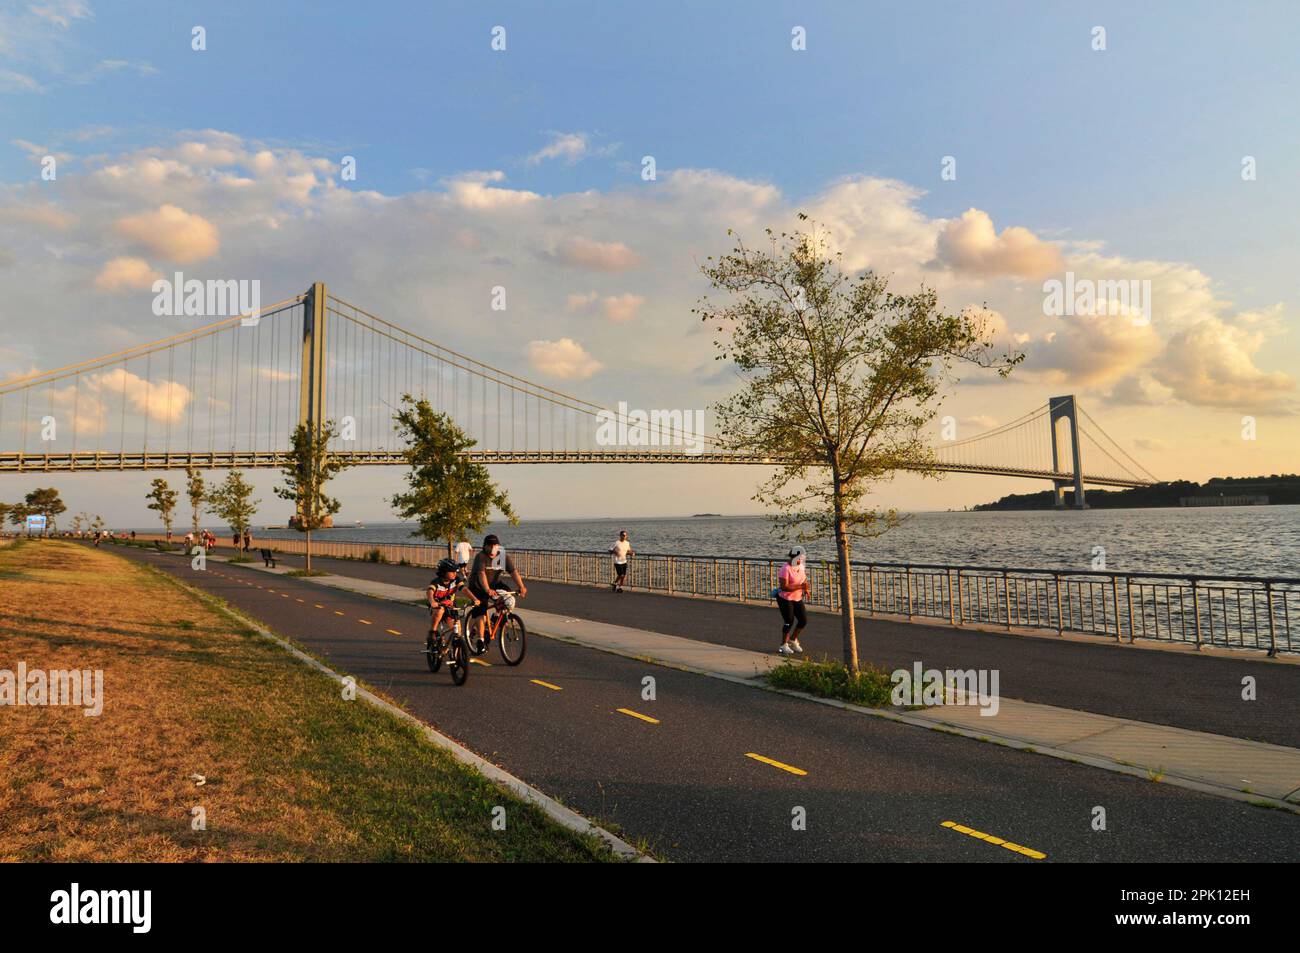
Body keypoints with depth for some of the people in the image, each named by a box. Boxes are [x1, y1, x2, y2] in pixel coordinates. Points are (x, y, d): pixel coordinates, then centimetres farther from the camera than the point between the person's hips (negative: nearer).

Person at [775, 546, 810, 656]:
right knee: (789, 622, -3)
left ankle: (793, 640, 28)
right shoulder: (786, 569, -24)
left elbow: (804, 580, 18)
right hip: (785, 599, -7)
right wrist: (800, 586, -31)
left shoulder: (801, 567, 1)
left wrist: (806, 589, -3)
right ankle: (784, 645, 19)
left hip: (797, 598, 7)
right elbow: (784, 587, -29)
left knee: (803, 620, 4)